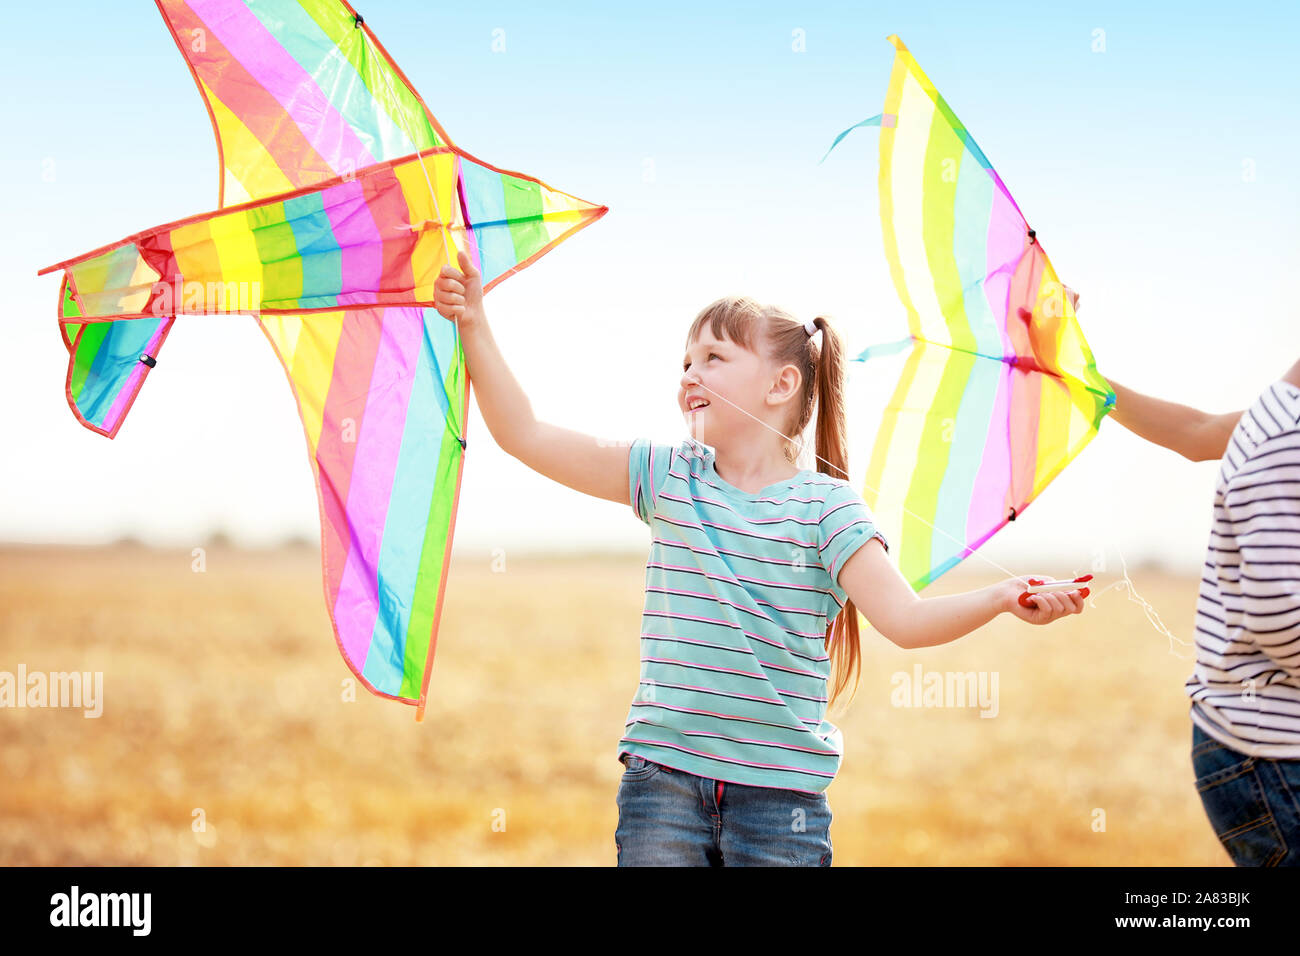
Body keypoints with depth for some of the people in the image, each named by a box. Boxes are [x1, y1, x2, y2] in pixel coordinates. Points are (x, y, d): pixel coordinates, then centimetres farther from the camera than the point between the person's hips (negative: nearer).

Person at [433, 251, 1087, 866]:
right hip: (664, 775, 2)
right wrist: (474, 324, 2)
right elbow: (524, 435, 7)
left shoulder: (824, 505, -2)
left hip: (778, 788, -2)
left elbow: (906, 620, -11)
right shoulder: (668, 480, 8)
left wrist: (1000, 599, -27)